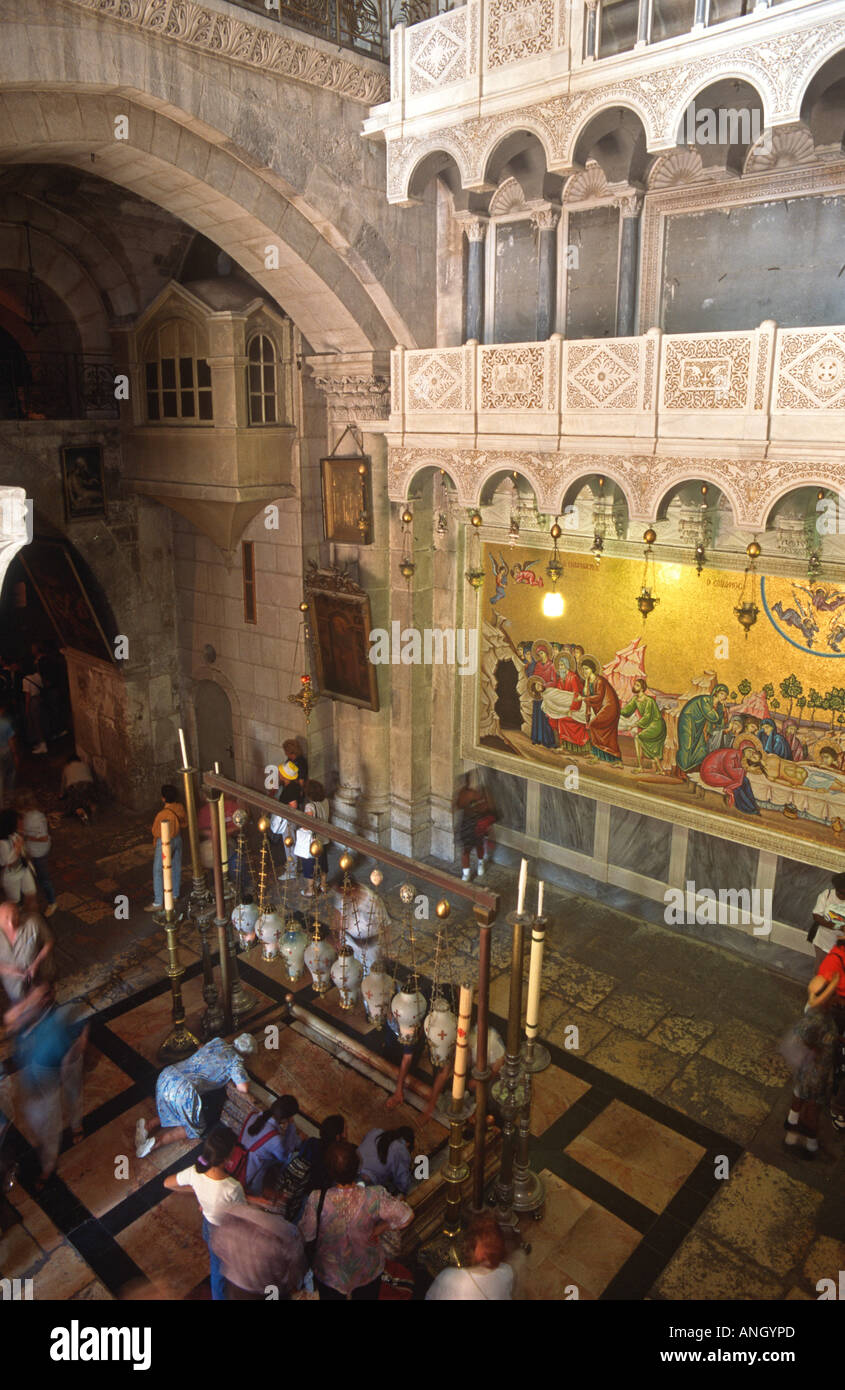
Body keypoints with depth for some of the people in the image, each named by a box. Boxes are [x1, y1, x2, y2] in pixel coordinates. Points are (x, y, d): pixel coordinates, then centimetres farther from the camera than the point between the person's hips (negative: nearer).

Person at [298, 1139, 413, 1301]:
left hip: (329, 1275, 0)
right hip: (368, 1273, 0)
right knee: (365, 1297, 29)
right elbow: (406, 1216, -22)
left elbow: (306, 1236, -17)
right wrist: (378, 1229, -9)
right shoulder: (373, 1197, -33)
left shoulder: (317, 1200, -34)